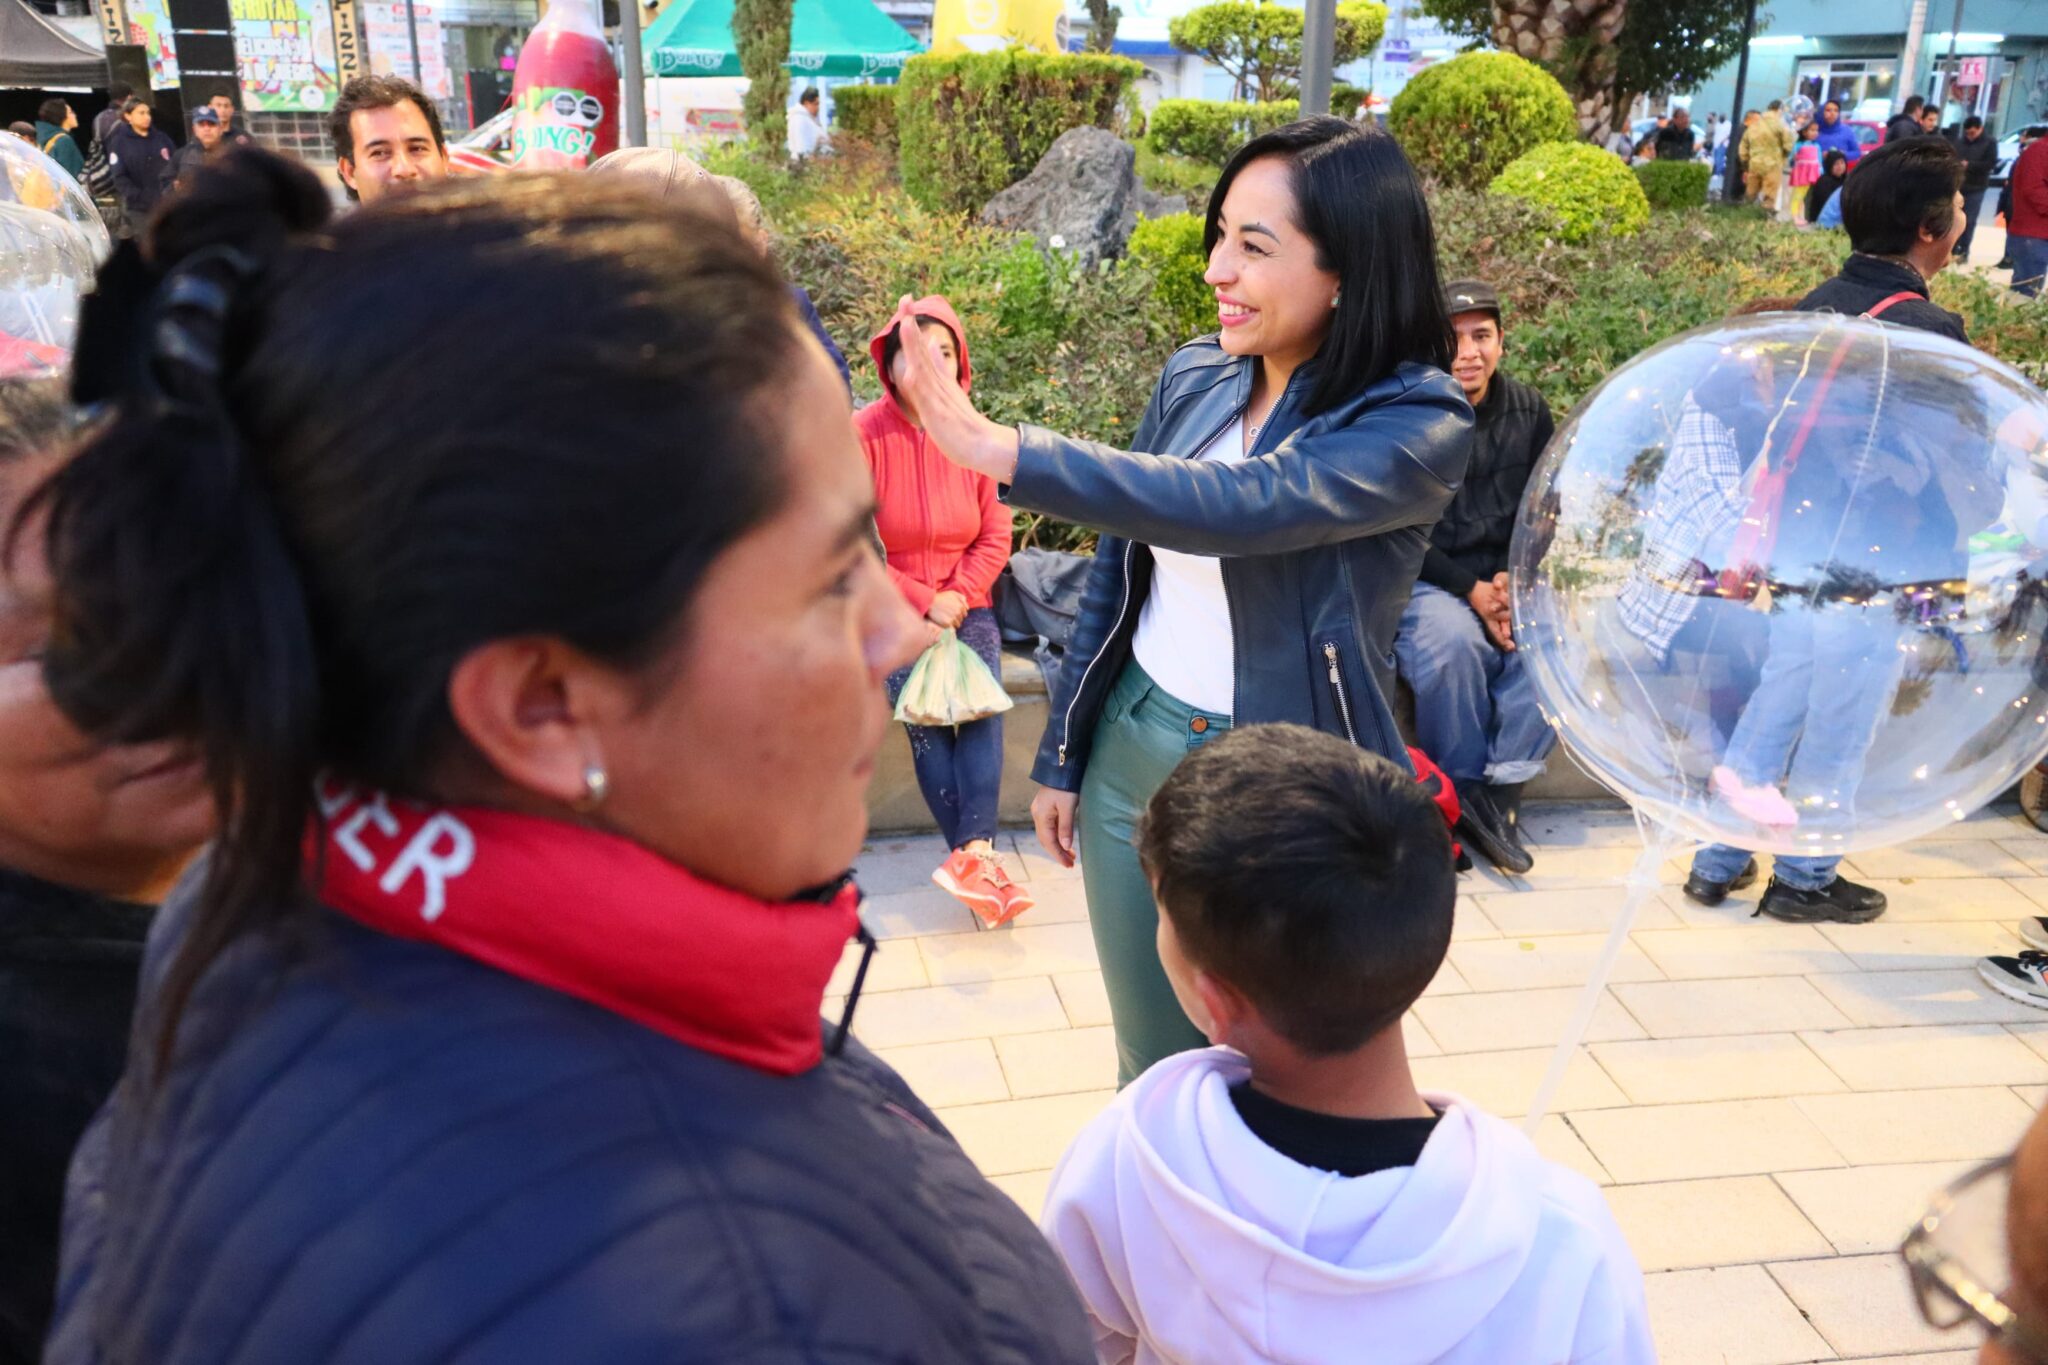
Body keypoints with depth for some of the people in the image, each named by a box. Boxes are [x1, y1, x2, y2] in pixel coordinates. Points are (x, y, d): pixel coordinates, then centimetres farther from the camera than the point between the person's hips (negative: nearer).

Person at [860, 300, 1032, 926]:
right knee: (925, 729, -11)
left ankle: (970, 857, -19)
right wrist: (923, 602, -12)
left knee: (983, 714, -16)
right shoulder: (864, 436, -12)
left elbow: (995, 534, 5)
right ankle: (978, 860, -3)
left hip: (966, 608, 2)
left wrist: (958, 597, -9)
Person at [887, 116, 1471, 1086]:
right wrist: (1062, 757, 11)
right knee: (1151, 1070, 19)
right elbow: (1119, 567, 8)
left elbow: (1235, 504, -36)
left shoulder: (1420, 428, -18)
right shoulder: (1194, 376, -1)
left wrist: (998, 450, -39)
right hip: (1133, 752, 5)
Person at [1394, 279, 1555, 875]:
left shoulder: (1529, 411, 9)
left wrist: (1514, 579, -7)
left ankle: (1500, 788, -16)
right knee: (1453, 643, -34)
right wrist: (1471, 591, -16)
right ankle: (1460, 791, -14)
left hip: (1509, 580, 4)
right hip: (1424, 580, -4)